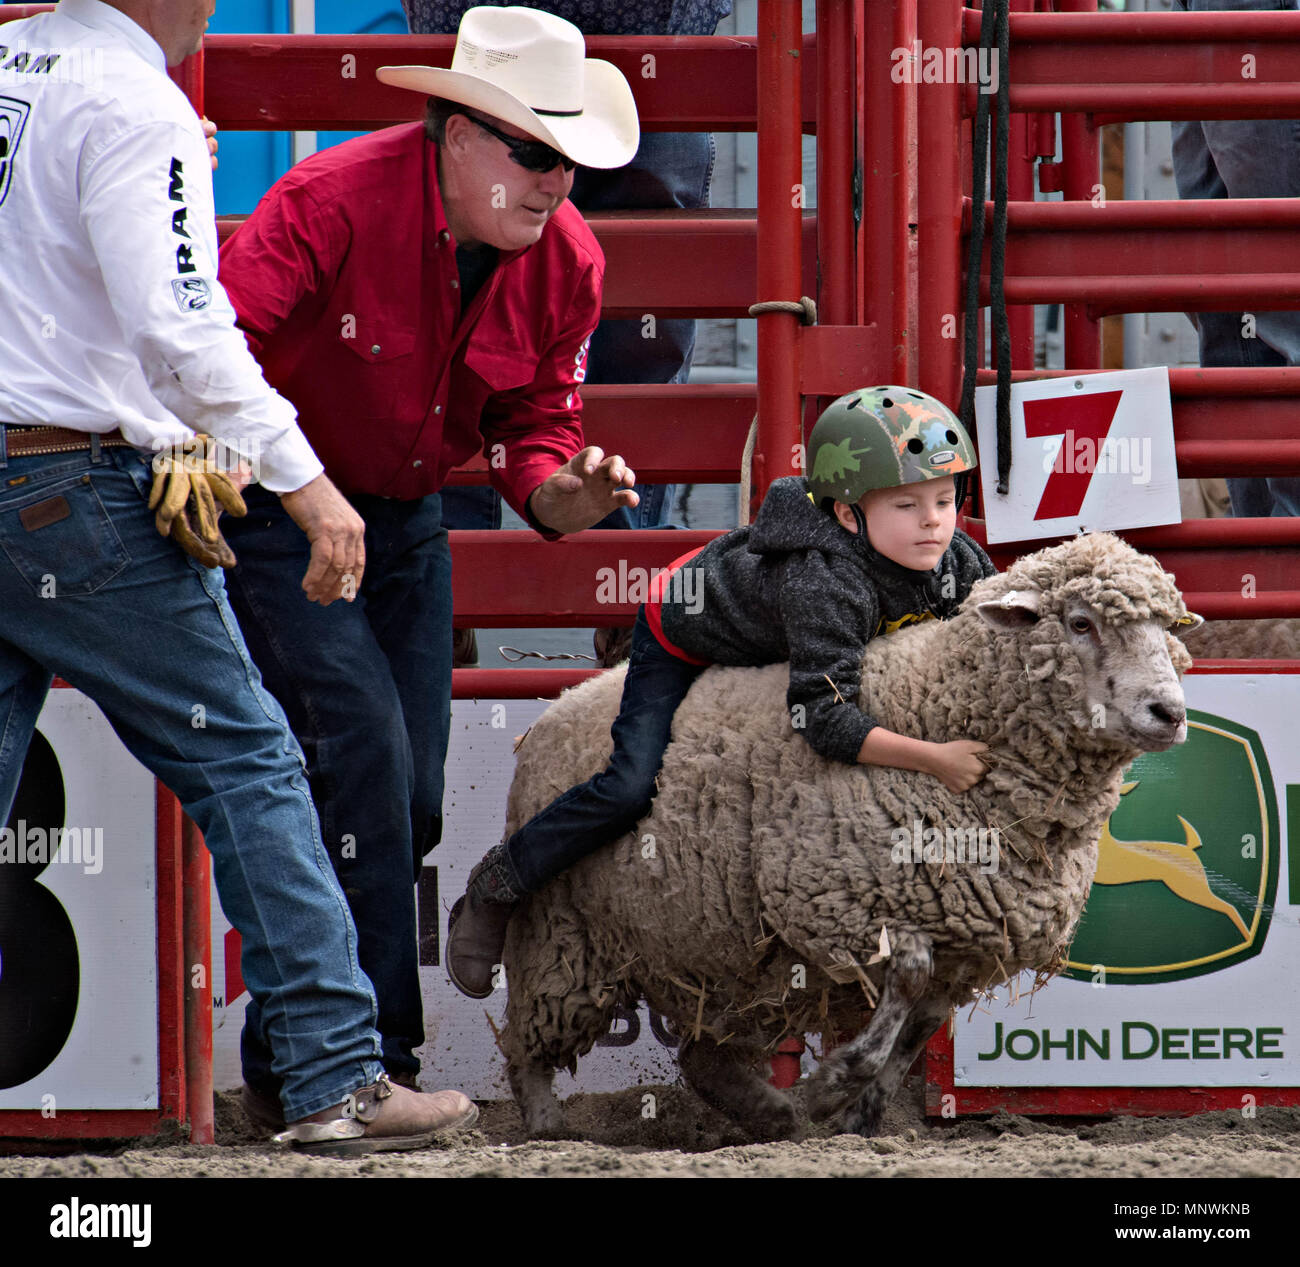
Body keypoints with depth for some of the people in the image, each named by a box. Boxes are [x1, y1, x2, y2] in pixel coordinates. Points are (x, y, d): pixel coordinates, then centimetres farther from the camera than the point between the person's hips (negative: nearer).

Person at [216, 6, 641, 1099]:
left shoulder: (565, 261, -6)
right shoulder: (333, 204, -25)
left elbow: (534, 423, 3)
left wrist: (560, 493, -20)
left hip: (405, 521, 7)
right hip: (276, 514, -7)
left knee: (412, 797, 3)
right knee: (360, 748, -20)